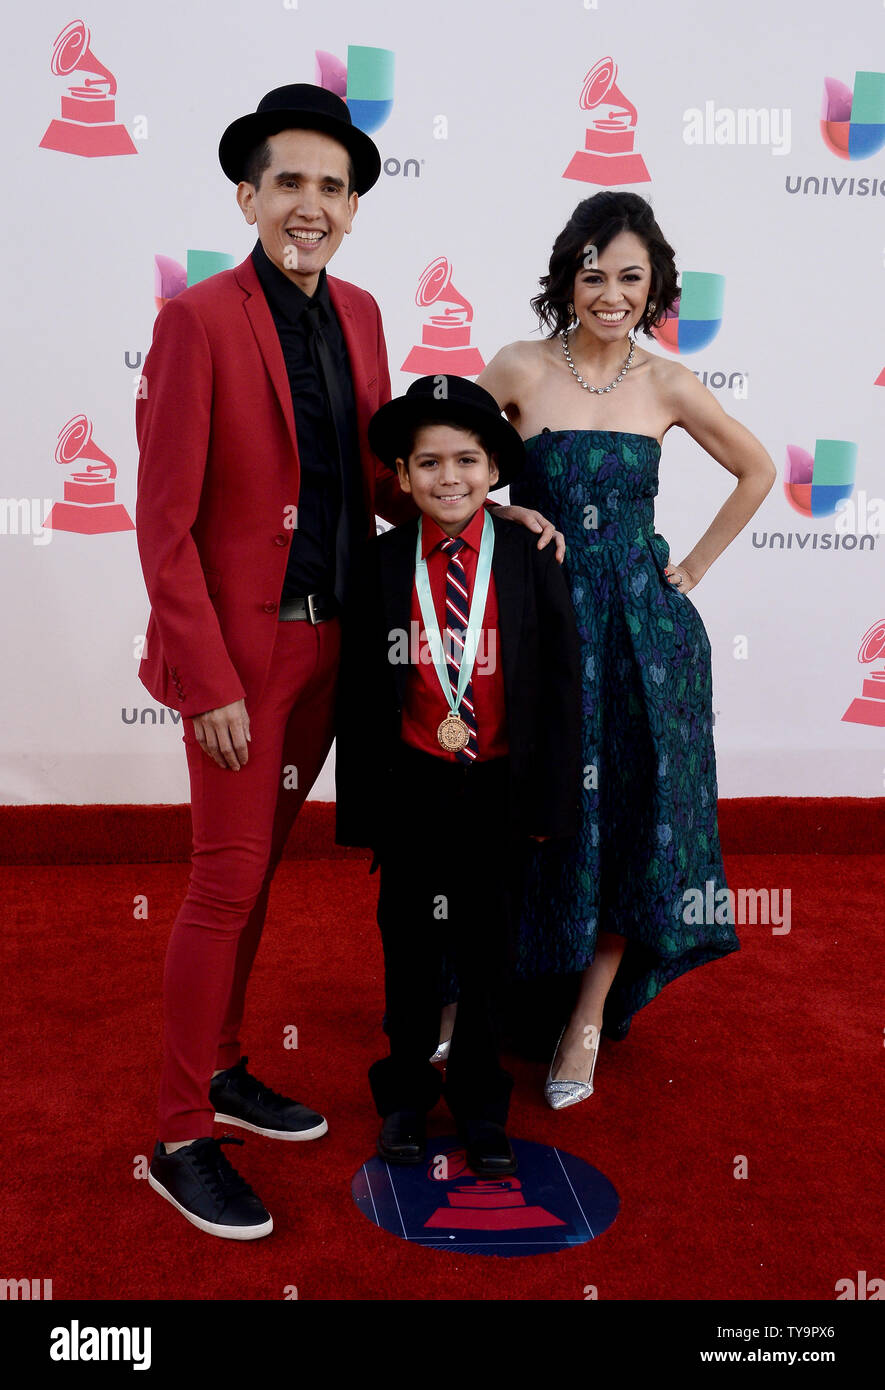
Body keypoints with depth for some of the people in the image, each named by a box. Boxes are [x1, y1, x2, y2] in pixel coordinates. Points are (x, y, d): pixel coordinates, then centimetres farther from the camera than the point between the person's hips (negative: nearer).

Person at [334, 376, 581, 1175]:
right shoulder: (385, 564, -5)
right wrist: (361, 804, -3)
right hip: (412, 786, 1)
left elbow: (561, 684, -5)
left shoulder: (530, 559, -8)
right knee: (409, 941, 14)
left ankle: (481, 1103, 33)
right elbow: (360, 691, -1)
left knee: (486, 945, 14)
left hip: (498, 788, -1)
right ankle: (406, 1093, 35)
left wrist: (549, 800, -7)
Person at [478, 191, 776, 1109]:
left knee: (632, 817, 3)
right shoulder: (519, 369, -4)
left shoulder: (667, 386, 1)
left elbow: (756, 471, 14)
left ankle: (589, 1017, 20)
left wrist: (696, 565, 7)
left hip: (644, 624, 2)